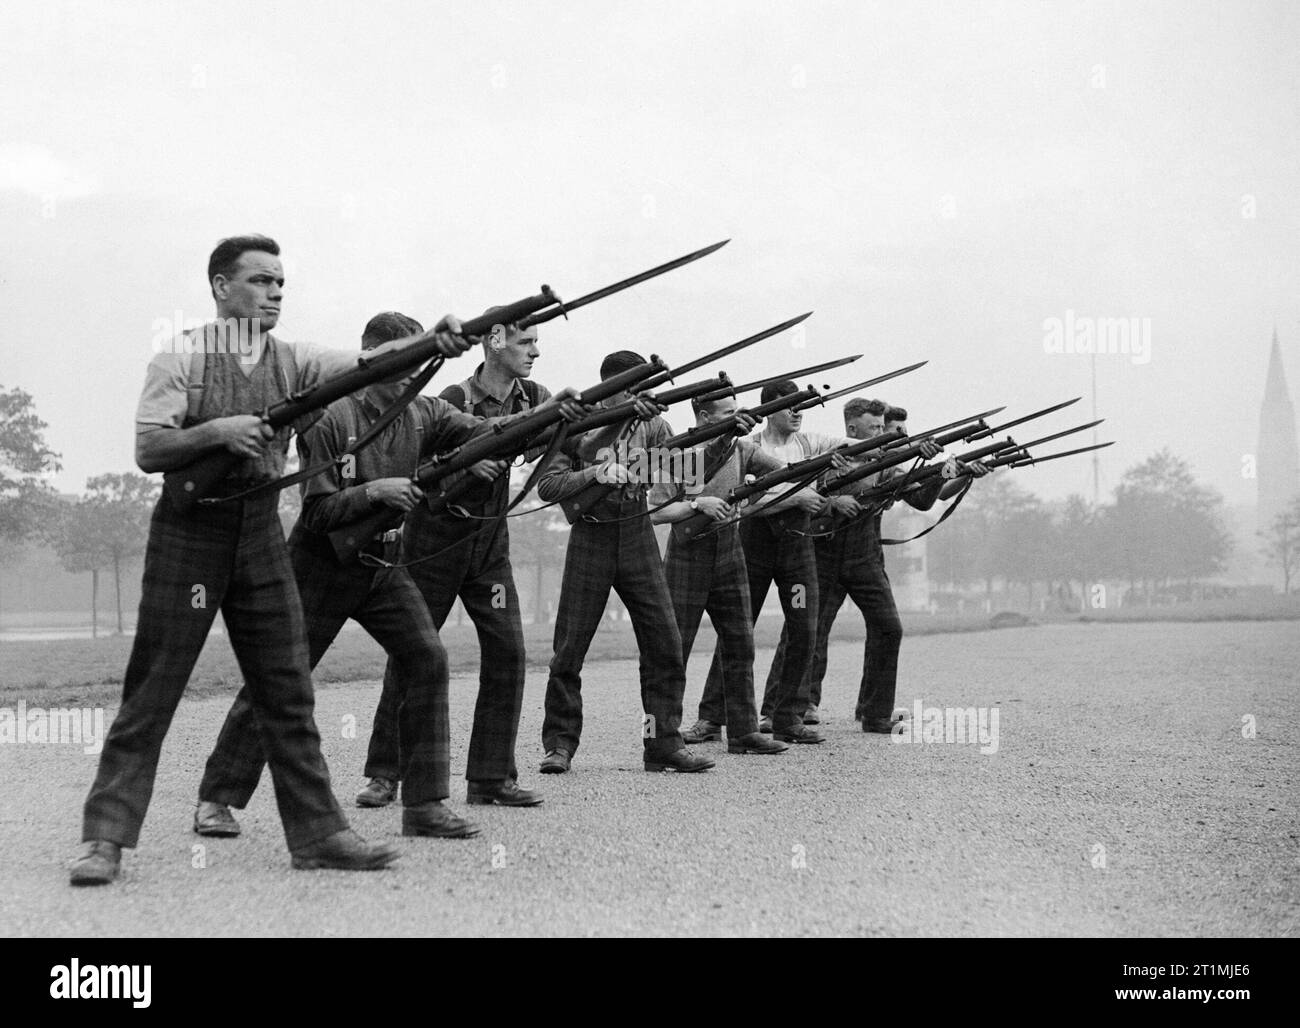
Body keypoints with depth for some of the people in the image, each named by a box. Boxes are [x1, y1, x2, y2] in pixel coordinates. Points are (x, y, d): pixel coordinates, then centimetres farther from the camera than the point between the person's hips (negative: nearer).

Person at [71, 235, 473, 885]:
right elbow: (147, 451, -10)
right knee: (151, 692, -2)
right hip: (188, 534, -4)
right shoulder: (179, 362, -4)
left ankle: (316, 832, 10)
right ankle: (105, 838, 4)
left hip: (260, 536, 4)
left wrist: (432, 343, -25)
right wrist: (218, 430, -23)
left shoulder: (291, 361, 7)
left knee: (287, 692, 5)